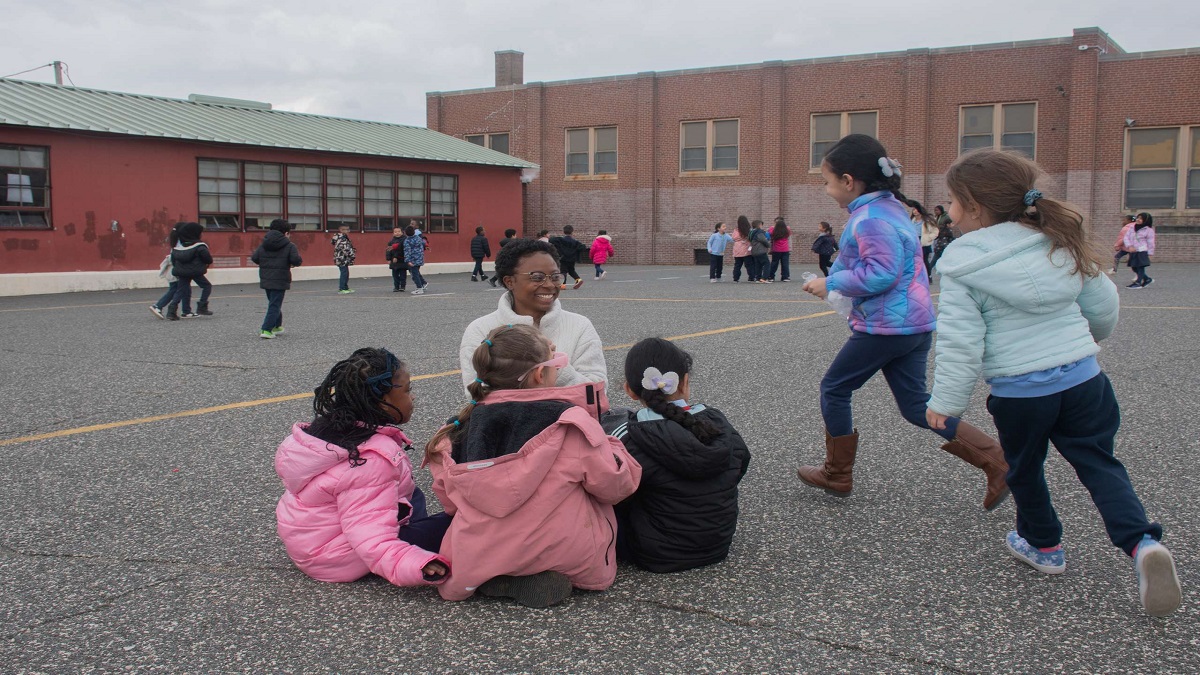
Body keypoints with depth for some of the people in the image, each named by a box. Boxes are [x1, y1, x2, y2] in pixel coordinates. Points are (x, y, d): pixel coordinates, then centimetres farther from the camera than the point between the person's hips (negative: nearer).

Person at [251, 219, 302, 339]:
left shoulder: (263, 245, 8)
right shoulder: (289, 246, -7)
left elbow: (254, 258, 4)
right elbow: (296, 260, -18)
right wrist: (295, 262, 4)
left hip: (265, 279, 6)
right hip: (280, 281, -6)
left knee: (274, 303, 22)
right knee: (275, 305, -3)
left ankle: (277, 326, 32)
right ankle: (266, 330, -13)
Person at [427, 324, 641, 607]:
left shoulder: (464, 427, 1)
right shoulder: (571, 422, -10)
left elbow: (450, 502, 10)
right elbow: (615, 486, -1)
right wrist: (611, 447, 19)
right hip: (565, 555, -3)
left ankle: (498, 581, 2)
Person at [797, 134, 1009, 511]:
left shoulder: (871, 218, -18)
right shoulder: (889, 207, 15)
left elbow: (880, 274, -25)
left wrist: (831, 284, -14)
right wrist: (835, 280, 11)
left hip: (886, 327, -10)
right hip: (915, 323, 10)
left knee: (834, 389, 7)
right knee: (916, 406, 12)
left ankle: (837, 476, 19)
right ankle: (996, 462, 6)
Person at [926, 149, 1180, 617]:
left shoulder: (963, 265, -13)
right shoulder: (1059, 243, 3)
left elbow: (960, 341, -15)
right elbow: (1103, 304, 12)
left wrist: (945, 401, -6)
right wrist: (1093, 335, 33)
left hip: (1018, 392, -4)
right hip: (1082, 379, 4)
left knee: (1024, 469, 19)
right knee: (1098, 463, 13)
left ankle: (1043, 544, 35)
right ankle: (1141, 543, -6)